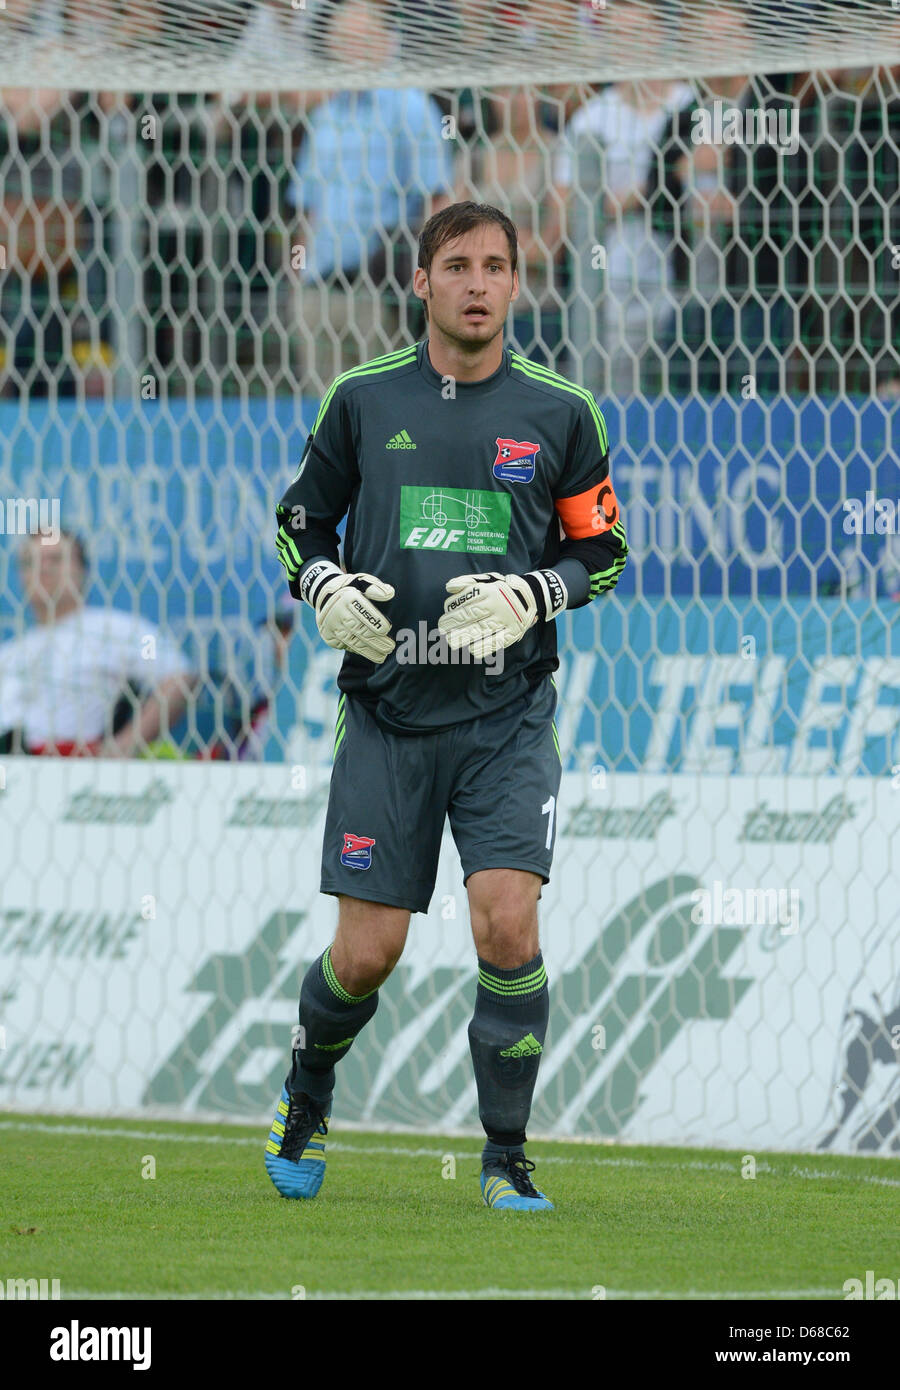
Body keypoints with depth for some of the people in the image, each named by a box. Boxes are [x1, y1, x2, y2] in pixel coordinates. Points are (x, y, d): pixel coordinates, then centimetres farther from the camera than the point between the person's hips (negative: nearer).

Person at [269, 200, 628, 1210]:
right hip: (386, 710, 0)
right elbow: (300, 522, 15)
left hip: (507, 716, 0)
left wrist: (530, 598, -8)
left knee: (507, 924, -17)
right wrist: (325, 588, -6)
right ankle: (308, 1084, 31)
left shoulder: (559, 414, 3)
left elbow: (603, 551, 10)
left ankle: (505, 1155, -2)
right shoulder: (364, 400, 4)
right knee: (366, 954, -1)